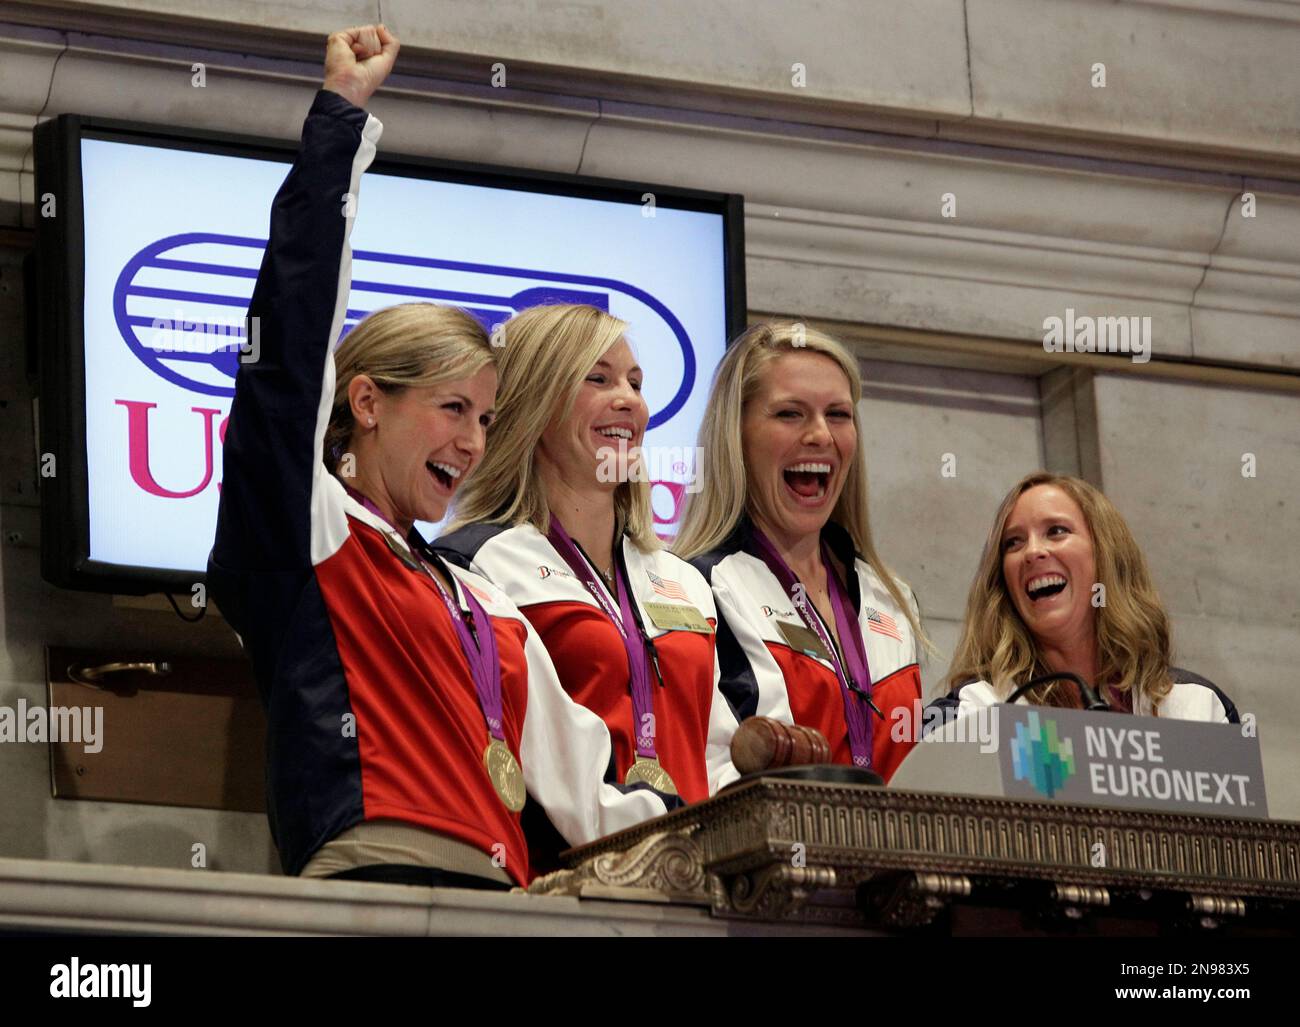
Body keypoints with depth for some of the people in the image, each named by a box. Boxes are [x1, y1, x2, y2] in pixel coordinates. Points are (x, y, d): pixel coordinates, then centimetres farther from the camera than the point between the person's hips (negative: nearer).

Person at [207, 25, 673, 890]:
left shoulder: (492, 614, 30)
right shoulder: (311, 533, 12)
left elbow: (588, 799, 27)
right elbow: (294, 323, 2)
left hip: (501, 899, 6)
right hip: (376, 890, -6)